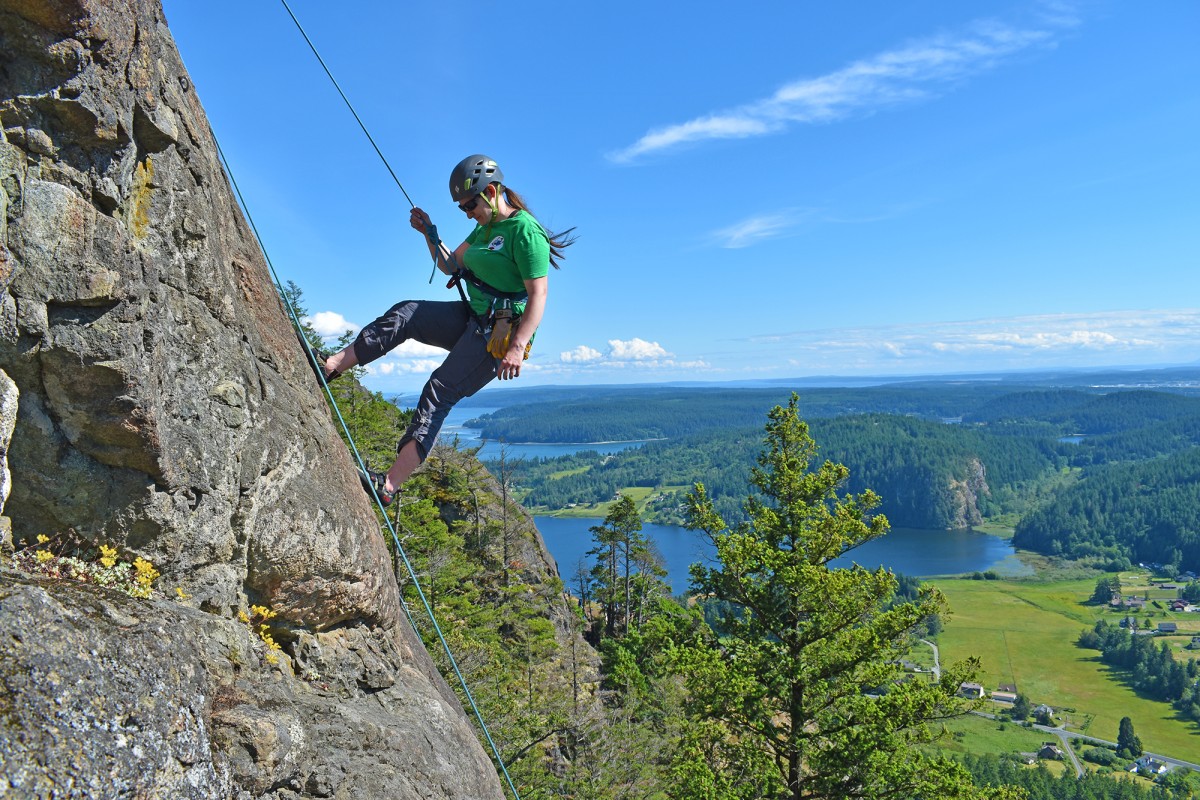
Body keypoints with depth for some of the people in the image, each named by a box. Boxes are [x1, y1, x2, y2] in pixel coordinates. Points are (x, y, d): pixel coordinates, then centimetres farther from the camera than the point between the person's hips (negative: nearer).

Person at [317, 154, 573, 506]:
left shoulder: (525, 231, -16)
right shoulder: (485, 228, 13)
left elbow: (538, 296, -22)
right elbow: (450, 265, 24)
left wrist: (518, 347, -32)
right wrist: (430, 235, 8)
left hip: (500, 333, -9)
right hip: (471, 319, 9)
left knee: (440, 392, -17)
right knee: (404, 314, -6)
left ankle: (389, 485, -19)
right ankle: (329, 366, -4)